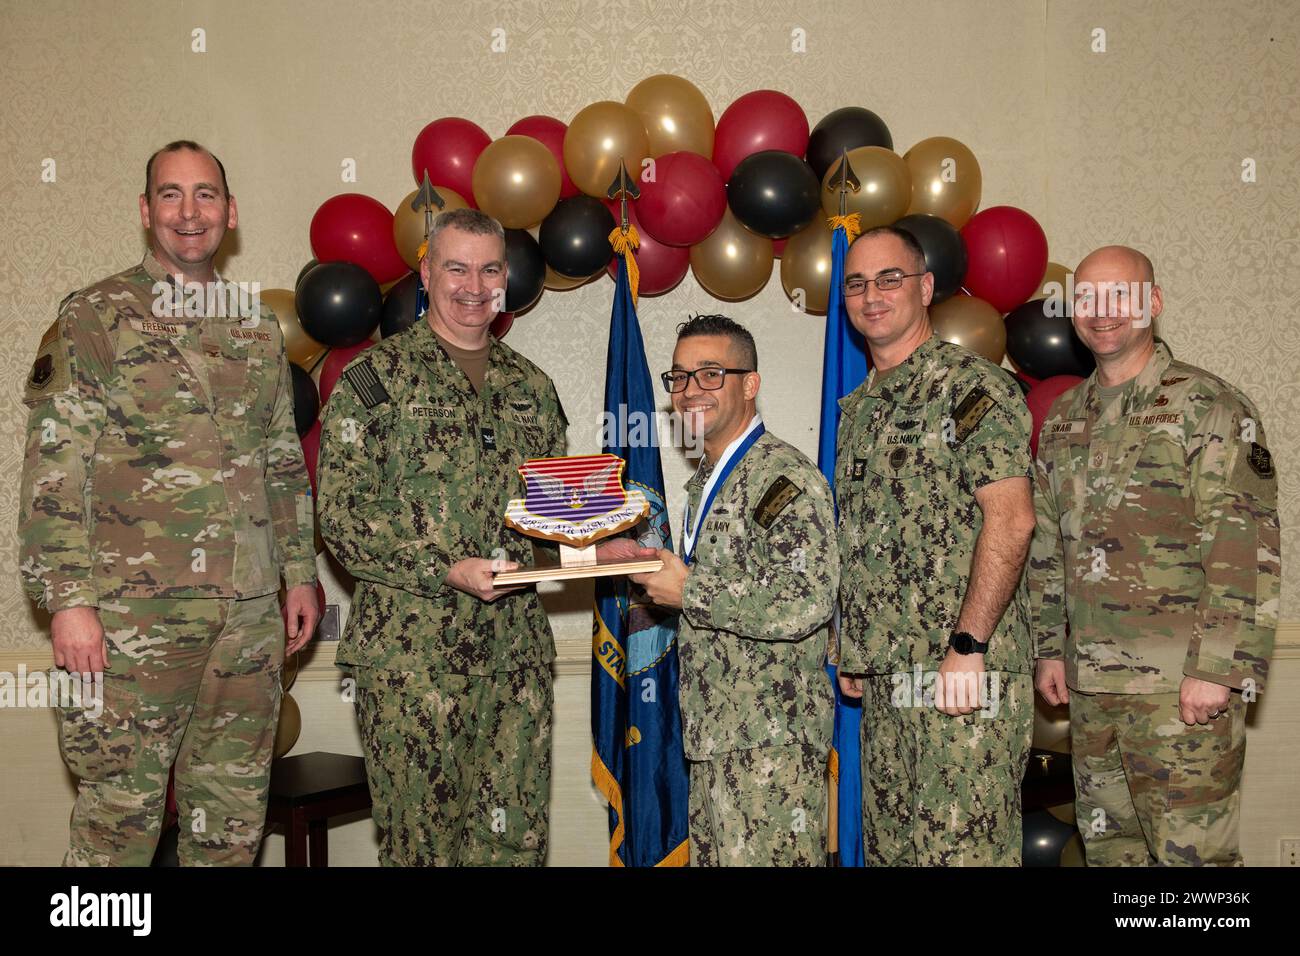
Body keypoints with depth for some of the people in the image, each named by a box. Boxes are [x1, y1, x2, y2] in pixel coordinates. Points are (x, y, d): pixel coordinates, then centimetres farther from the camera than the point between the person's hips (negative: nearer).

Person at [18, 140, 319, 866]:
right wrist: (68, 600, -13)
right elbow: (54, 472, -7)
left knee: (235, 815, 13)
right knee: (121, 812, 3)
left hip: (251, 615, 5)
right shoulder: (93, 318, -2)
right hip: (133, 614, -5)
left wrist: (301, 571, 14)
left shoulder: (259, 328, 13)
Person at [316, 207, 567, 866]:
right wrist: (447, 571, -18)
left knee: (517, 835, 9)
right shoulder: (376, 378, -2)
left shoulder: (531, 385, 14)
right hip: (412, 653, -4)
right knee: (421, 840, 5)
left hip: (518, 648, 5)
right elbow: (342, 516, -9)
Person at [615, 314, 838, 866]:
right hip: (714, 734, 10)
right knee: (710, 856, 17)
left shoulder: (785, 478, -15)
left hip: (770, 738, -10)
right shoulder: (705, 481, 16)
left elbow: (806, 602, -26)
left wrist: (689, 592, -19)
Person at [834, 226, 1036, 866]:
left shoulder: (970, 386, -7)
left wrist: (967, 644, -21)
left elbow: (1010, 519, -16)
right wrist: (851, 649, 16)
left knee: (961, 847, -5)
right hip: (882, 675, 8)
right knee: (888, 847, 13)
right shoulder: (858, 409, 18)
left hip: (963, 673, -8)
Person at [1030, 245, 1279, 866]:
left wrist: (1217, 669, -18)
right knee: (1107, 845, 14)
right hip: (1088, 682, 6)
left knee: (1190, 852, -1)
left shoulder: (1207, 406, -6)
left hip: (1181, 684, -6)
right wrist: (1050, 648, 14)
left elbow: (1246, 549, -13)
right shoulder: (1063, 419, 14)